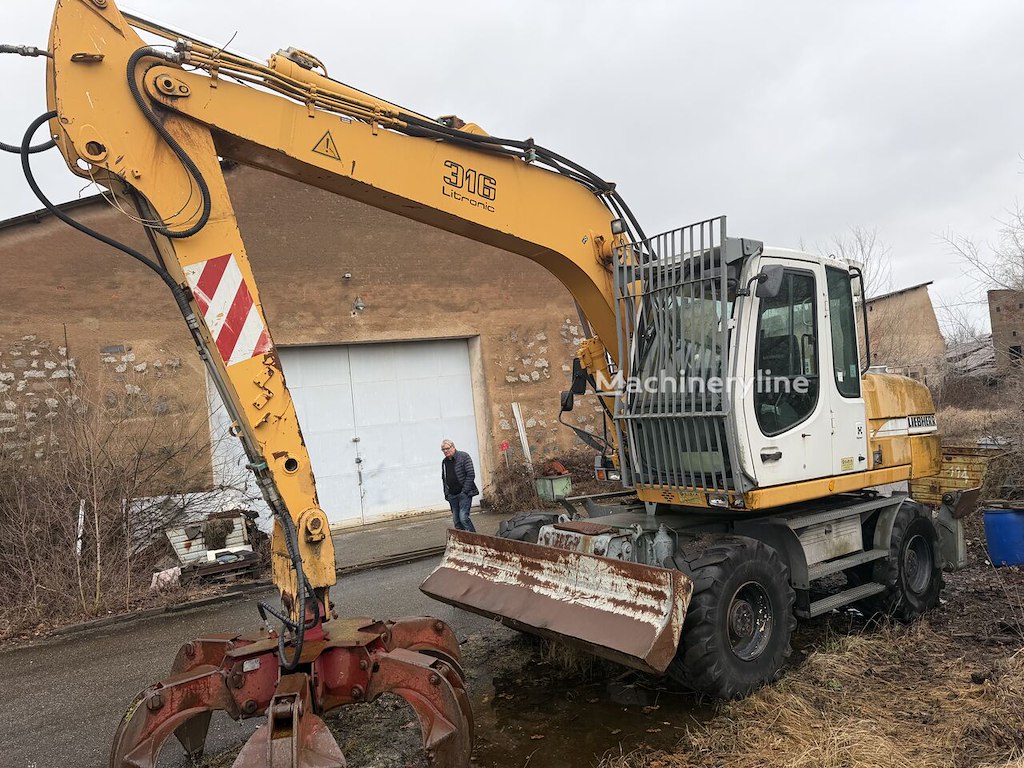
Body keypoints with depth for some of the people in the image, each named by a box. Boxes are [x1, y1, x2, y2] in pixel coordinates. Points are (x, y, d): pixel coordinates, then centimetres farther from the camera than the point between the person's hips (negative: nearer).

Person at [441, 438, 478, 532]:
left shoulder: (464, 456, -4)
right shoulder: (444, 462, 13)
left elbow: (471, 475, -9)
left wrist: (465, 491, -12)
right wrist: (447, 494, 7)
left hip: (464, 493, -6)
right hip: (452, 495, 6)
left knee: (463, 518, -15)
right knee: (456, 520, 5)